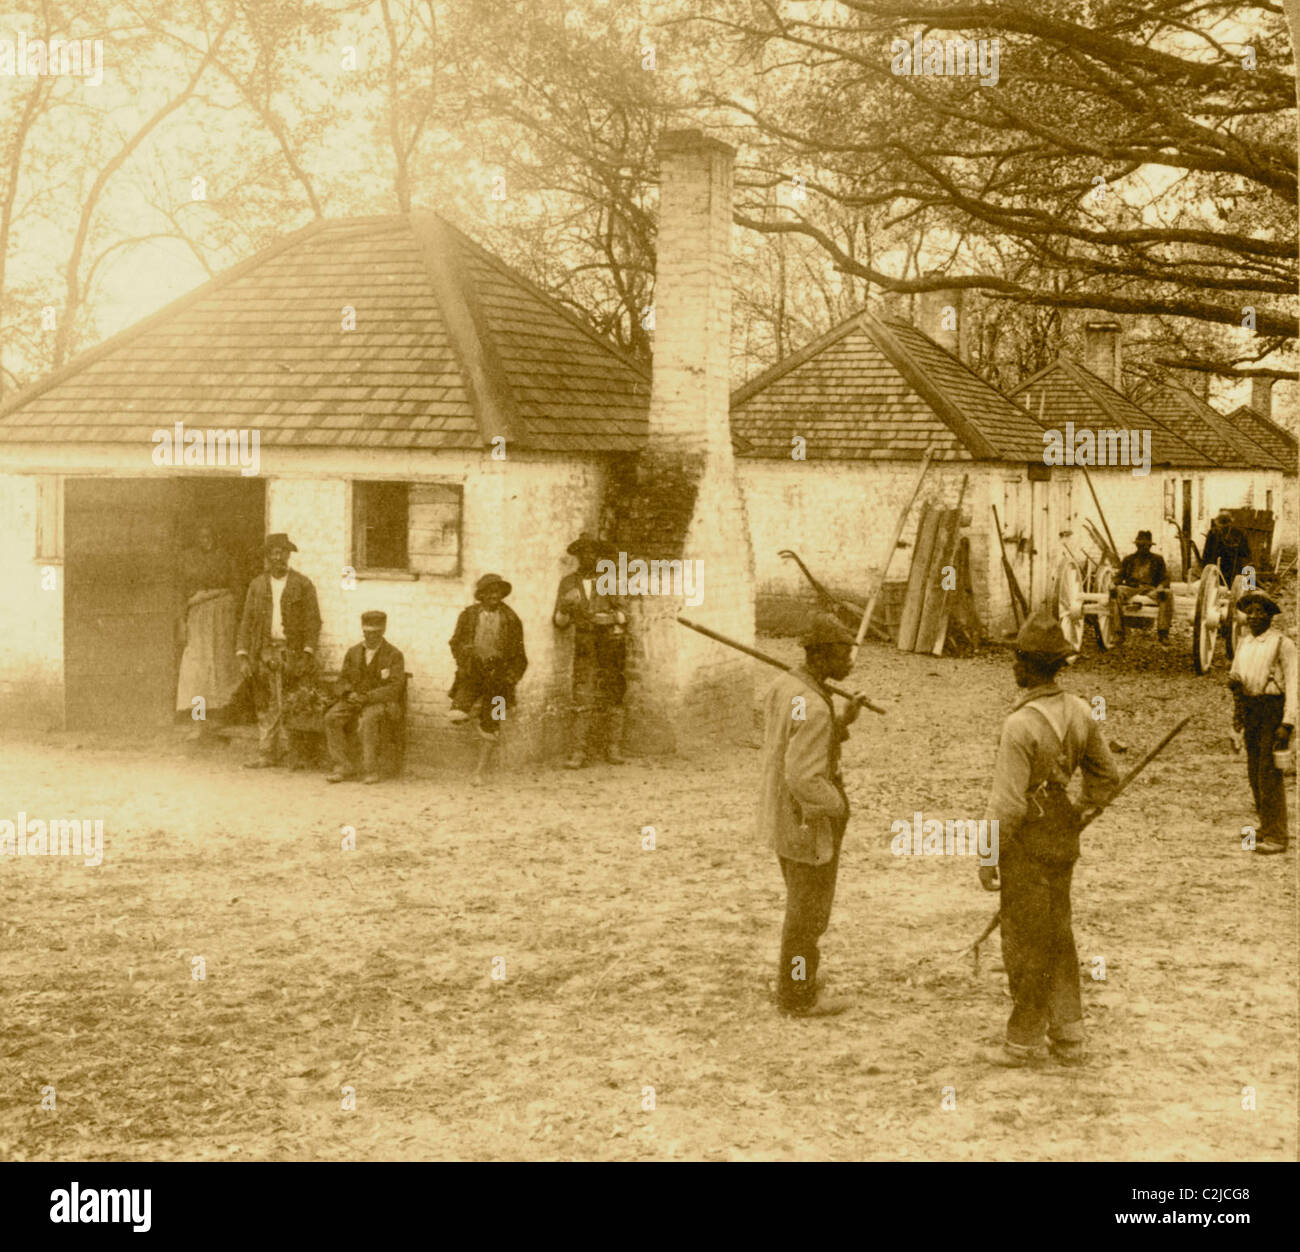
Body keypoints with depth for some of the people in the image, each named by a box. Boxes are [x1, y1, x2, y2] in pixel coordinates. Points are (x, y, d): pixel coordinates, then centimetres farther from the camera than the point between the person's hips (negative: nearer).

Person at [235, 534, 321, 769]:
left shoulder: (302, 584, 4)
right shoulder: (257, 585, 11)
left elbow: (313, 621, 0)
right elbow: (247, 622, 11)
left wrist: (307, 654, -10)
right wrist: (243, 656, 2)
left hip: (292, 652, -2)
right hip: (264, 651, 3)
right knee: (266, 706, 1)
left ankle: (295, 754, 0)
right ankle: (267, 755, 6)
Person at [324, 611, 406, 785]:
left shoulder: (394, 656, -1)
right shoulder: (352, 652, 13)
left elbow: (394, 688, -10)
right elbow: (343, 679, 14)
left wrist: (367, 697, -22)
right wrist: (350, 693, -11)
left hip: (381, 703, -4)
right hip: (353, 702, 5)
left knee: (368, 719, -39)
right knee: (331, 718, -25)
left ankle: (371, 769, -29)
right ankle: (345, 768, -22)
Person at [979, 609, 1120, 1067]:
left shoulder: (1020, 724, -25)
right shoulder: (1079, 711, -1)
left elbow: (1007, 804, -23)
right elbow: (1106, 774, 10)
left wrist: (987, 859, -14)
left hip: (1028, 844, -8)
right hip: (1063, 840, 8)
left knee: (1026, 944, 5)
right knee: (1057, 937, 18)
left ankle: (1024, 1041, 16)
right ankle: (1068, 1037, 23)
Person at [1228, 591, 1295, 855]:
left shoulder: (1283, 644, -11)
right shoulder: (1245, 643, 10)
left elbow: (1292, 685, -14)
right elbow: (1235, 673, 20)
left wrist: (1288, 724, -20)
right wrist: (1233, 683, -5)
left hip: (1274, 710, -7)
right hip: (1251, 710, 7)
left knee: (1270, 773, -10)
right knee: (1255, 770, 10)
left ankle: (1276, 836, -6)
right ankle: (1269, 826, 23)